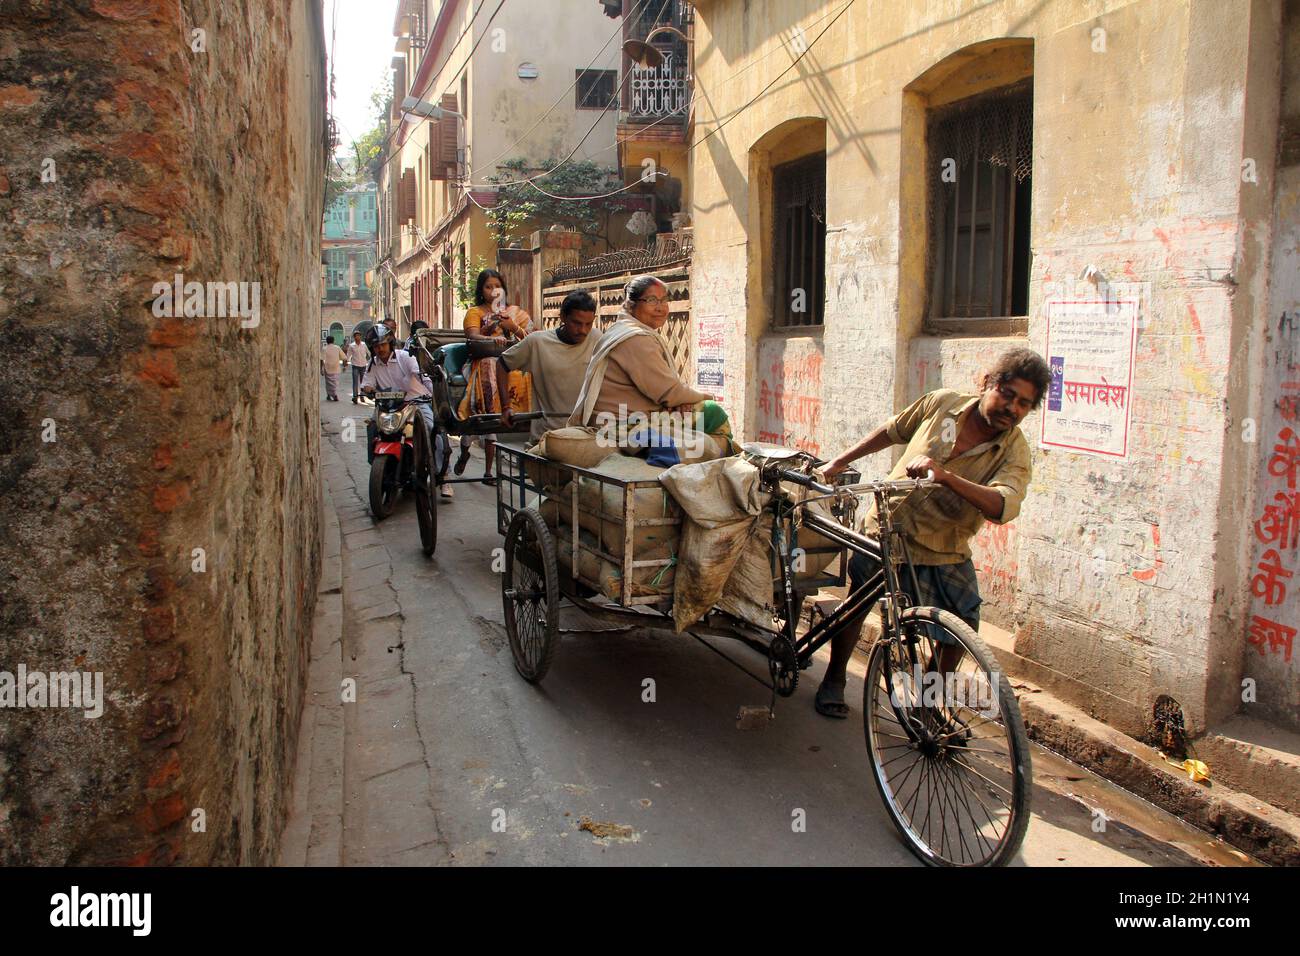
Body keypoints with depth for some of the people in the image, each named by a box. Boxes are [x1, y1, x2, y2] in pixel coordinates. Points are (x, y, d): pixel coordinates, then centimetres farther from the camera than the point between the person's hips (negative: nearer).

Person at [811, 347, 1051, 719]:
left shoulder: (1015, 450, -16)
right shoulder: (942, 402, -11)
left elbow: (1002, 506, -35)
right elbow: (891, 431, 6)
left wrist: (944, 476, -48)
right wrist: (839, 461, 7)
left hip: (945, 552, 0)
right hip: (888, 527, 0)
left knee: (962, 627, -5)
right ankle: (834, 681, 26)